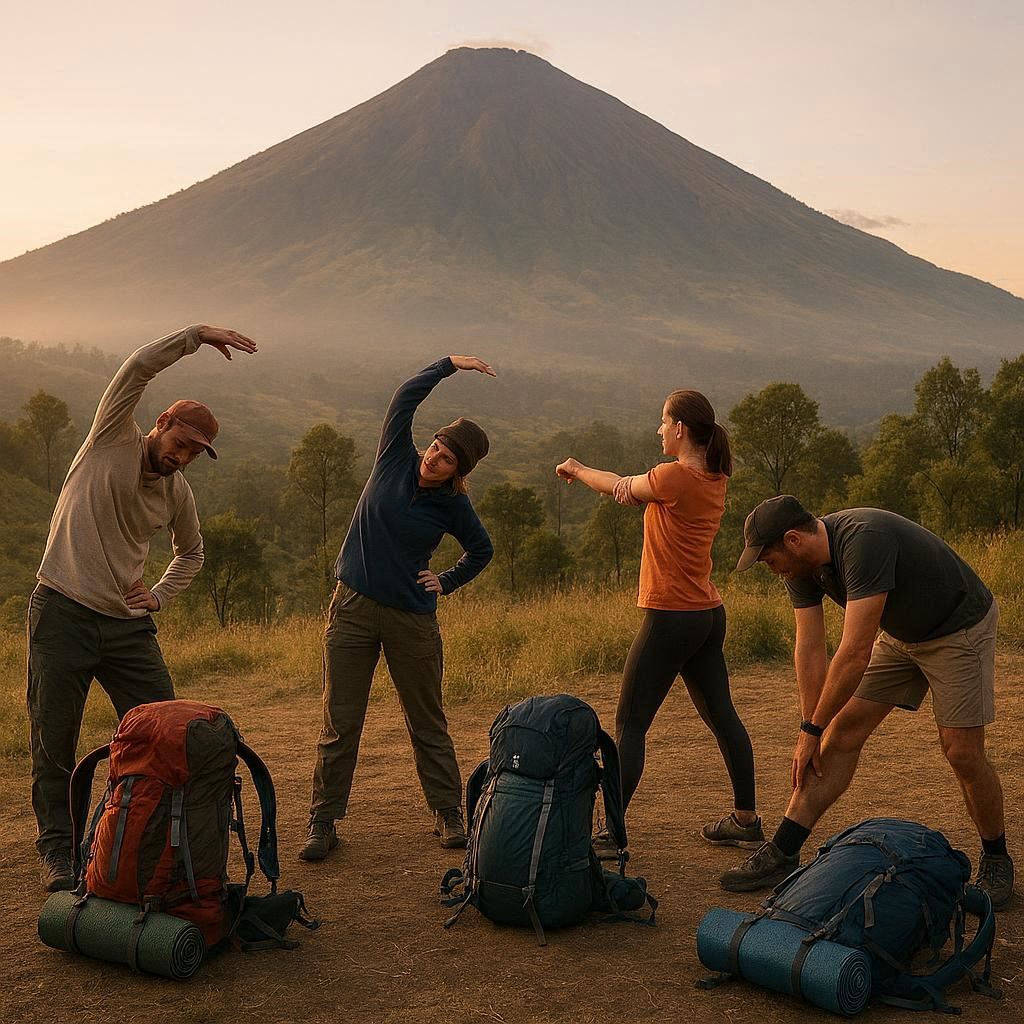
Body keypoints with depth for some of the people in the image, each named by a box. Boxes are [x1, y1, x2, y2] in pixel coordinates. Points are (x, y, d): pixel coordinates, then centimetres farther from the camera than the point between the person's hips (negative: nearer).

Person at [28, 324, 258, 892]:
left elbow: (191, 553, 26)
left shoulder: (178, 494, 9)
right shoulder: (112, 441, -4)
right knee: (54, 744, 3)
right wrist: (199, 334, -18)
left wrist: (160, 594, 10)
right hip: (63, 615, -4)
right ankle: (56, 851, 17)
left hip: (129, 626, 5)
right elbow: (137, 367, -17)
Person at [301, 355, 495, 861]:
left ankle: (448, 814, 24)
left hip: (412, 618, 0)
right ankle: (323, 823, 9)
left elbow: (481, 550, 15)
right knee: (339, 725, 1)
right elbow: (405, 397, -10)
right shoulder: (396, 461, -3)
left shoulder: (453, 506, -3)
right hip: (353, 609, 0)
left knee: (428, 724, 10)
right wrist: (449, 364, -11)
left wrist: (447, 581, 6)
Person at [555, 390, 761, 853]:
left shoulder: (675, 476, -17)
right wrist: (584, 473, -5)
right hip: (708, 615, 9)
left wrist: (577, 470, 18)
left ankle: (609, 833, 1)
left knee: (629, 726, -2)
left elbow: (621, 487, 0)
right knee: (722, 717, 16)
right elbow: (631, 491, 10)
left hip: (670, 619, -9)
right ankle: (746, 820, 23)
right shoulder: (714, 480, 9)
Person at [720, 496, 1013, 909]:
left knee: (961, 752, -10)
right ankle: (782, 852, -2)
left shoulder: (864, 541, -38)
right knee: (843, 733, -3)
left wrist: (812, 729, -28)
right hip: (899, 633, 7)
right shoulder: (802, 567, -12)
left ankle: (996, 859, 16)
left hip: (959, 627, -7)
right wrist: (811, 730, -10)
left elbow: (855, 653, -37)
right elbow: (810, 650, -8)